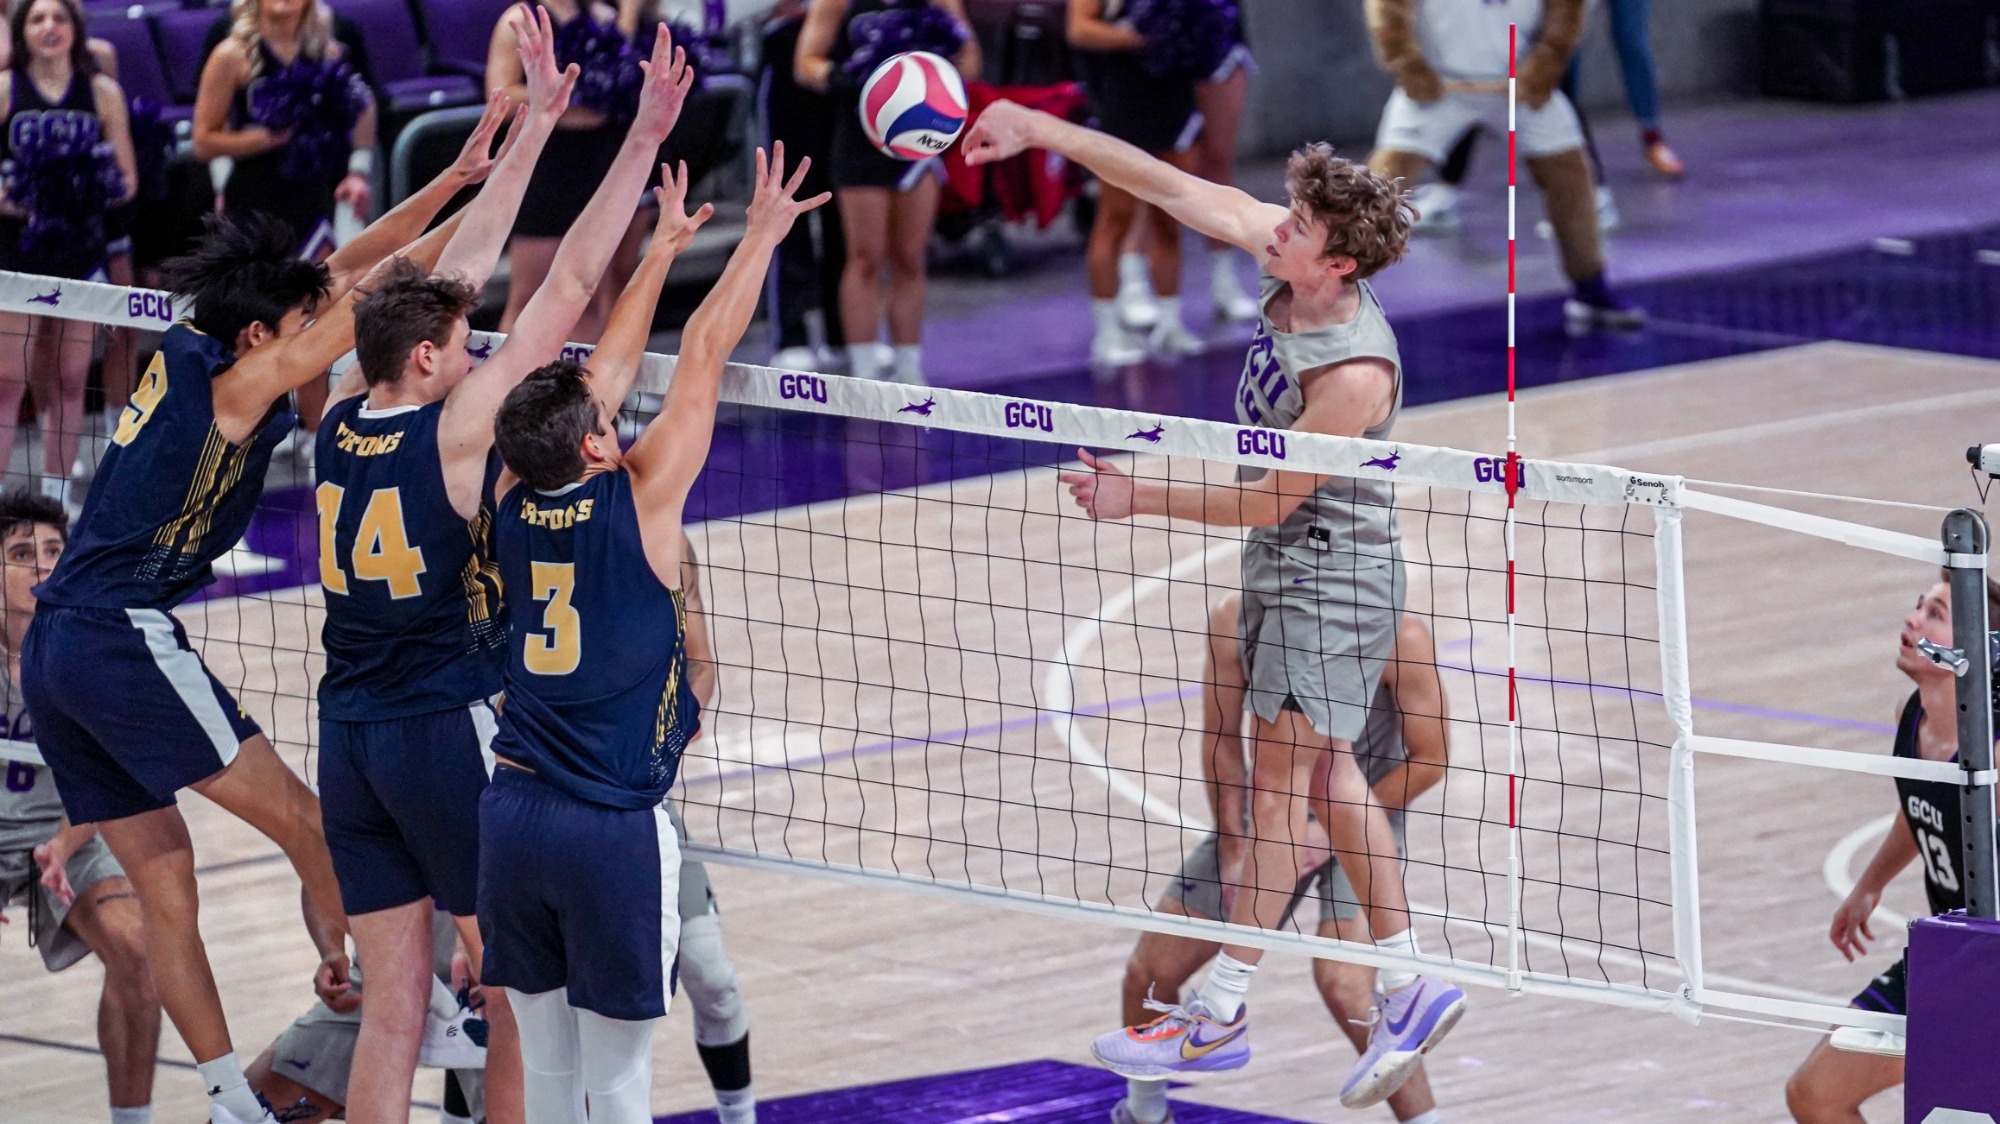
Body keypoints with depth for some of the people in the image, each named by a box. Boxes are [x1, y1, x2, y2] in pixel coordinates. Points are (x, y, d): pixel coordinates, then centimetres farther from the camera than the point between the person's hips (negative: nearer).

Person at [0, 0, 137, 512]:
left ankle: (57, 495, 17)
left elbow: (127, 176, 9)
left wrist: (110, 186, -12)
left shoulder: (102, 93, 4)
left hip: (81, 250, 2)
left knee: (70, 380, 7)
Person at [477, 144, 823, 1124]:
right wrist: (762, 235, 9)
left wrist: (663, 245, 24)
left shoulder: (515, 504, 3)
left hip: (512, 816, 5)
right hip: (613, 829, -5)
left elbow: (608, 365, 15)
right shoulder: (640, 501, -10)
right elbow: (703, 354, -1)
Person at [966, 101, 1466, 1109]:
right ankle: (1409, 981, 21)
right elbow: (1173, 188, -6)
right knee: (1323, 772, 14)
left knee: (1282, 780, -4)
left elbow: (1271, 500, -22)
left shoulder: (1355, 372, -31)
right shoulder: (1286, 258, -10)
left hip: (1335, 579, -9)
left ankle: (1220, 1012, 1)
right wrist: (1039, 130, -9)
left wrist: (1138, 498, -14)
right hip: (1280, 565, 9)